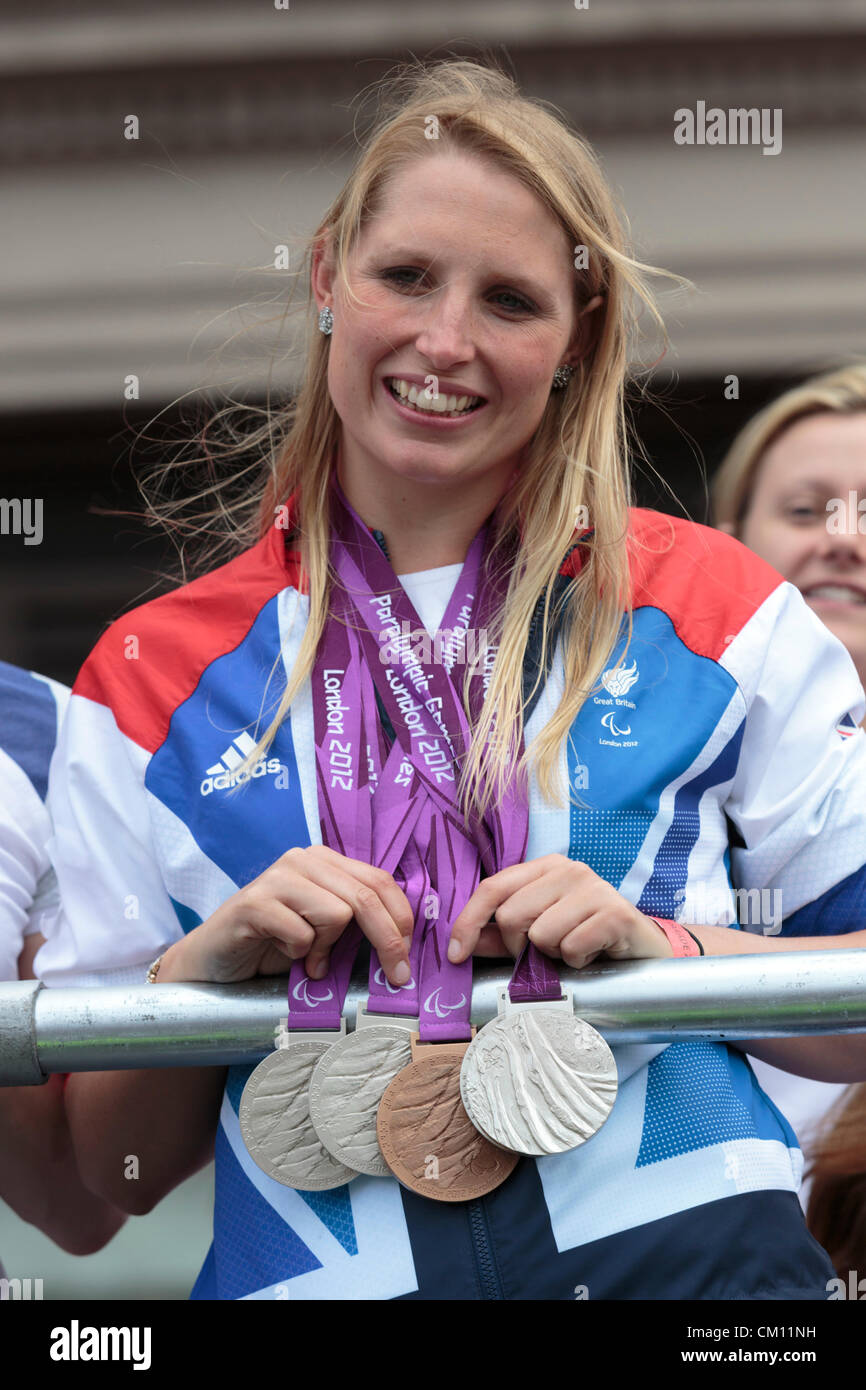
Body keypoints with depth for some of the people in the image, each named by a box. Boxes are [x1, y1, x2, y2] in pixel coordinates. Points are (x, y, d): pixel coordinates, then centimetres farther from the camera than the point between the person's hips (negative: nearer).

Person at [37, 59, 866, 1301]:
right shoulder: (153, 681, 10)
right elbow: (114, 1172, 10)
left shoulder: (711, 613, 8)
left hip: (685, 1252, -1)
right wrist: (202, 963, -7)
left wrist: (665, 949, -9)